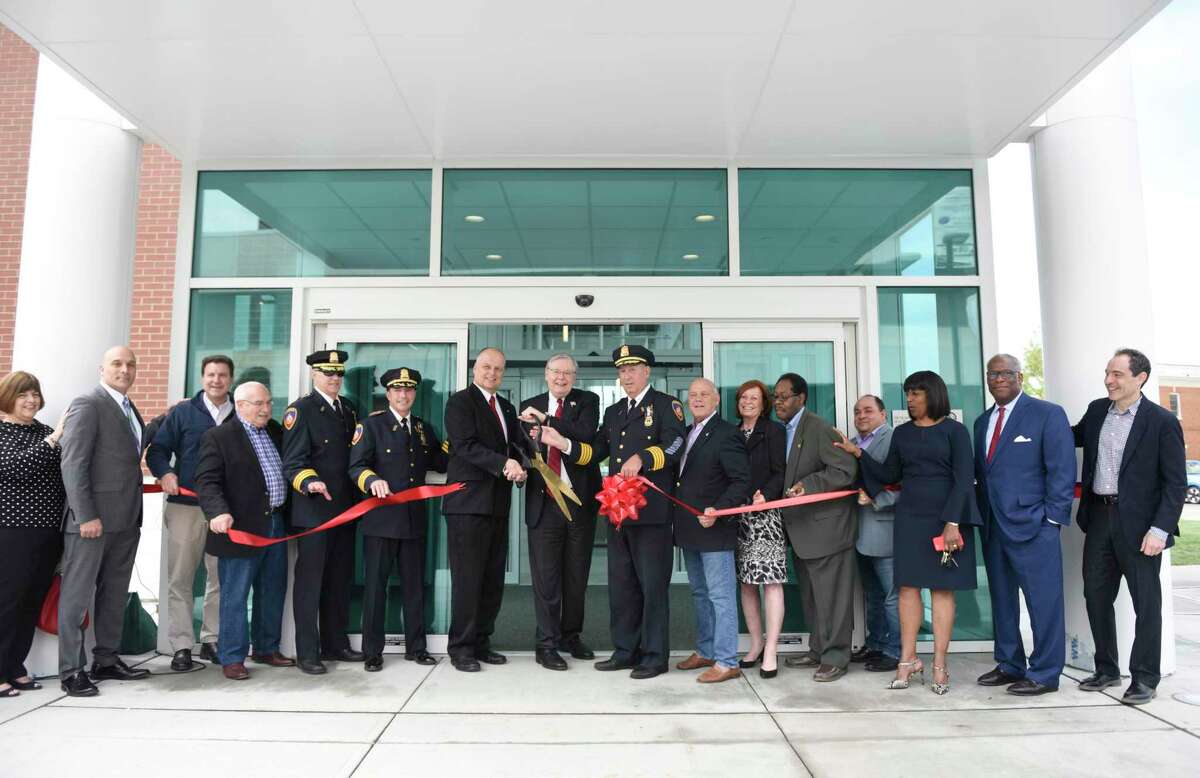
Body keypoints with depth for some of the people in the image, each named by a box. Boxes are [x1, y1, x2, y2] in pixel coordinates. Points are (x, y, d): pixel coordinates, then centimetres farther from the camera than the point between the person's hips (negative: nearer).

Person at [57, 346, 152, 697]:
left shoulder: (130, 409, 17)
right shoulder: (87, 405, -8)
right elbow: (73, 464, -14)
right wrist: (86, 516, -18)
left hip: (126, 519, 8)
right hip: (92, 518, -8)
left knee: (115, 593, 14)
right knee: (77, 595, 2)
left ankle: (106, 660, 24)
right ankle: (71, 671, 10)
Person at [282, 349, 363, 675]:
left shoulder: (349, 408, 14)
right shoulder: (301, 410, -6)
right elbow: (293, 463, -13)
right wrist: (310, 482, -31)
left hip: (345, 509, 7)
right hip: (314, 509, -7)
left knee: (340, 579, 14)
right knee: (309, 580, 1)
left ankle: (335, 643, 26)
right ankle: (307, 652, 10)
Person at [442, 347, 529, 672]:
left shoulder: (507, 408, 19)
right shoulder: (460, 402, -3)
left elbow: (515, 448, 17)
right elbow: (466, 446, -15)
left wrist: (519, 468, -5)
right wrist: (504, 464, -23)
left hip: (498, 504, 7)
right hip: (468, 501, -7)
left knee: (493, 579, 9)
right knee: (467, 578, -3)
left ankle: (481, 643, 21)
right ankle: (460, 648, 8)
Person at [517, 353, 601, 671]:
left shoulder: (587, 401, 3)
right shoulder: (530, 406, 10)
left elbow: (586, 434, -15)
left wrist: (546, 419, -18)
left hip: (581, 501, 0)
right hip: (544, 502, 0)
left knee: (577, 575, 11)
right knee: (545, 575, 1)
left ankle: (571, 635, 28)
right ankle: (546, 644, 12)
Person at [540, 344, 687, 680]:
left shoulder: (666, 404, -1)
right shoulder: (613, 411, 20)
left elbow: (674, 445, -15)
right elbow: (596, 451, 14)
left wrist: (641, 458, -29)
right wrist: (563, 444, 1)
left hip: (652, 510, -7)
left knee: (653, 585, 1)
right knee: (621, 585, 13)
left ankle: (654, 656, 13)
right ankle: (625, 651, 24)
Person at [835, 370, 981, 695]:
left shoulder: (954, 430, -2)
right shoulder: (902, 433, 10)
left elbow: (963, 478, -7)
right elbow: (889, 475, 11)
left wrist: (953, 522, -16)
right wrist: (858, 453, 0)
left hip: (945, 516, -3)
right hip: (909, 516, 4)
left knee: (942, 588, 1)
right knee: (908, 586, 3)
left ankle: (939, 665, 6)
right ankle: (908, 659, 9)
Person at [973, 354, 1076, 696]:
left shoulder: (1047, 413, -3)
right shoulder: (983, 421, 14)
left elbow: (1062, 470, -7)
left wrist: (1051, 519, -11)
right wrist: (983, 515, 4)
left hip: (1032, 526, -6)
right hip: (993, 526, 6)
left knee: (1043, 602, 1)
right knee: (1001, 600, 13)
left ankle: (1044, 674, 12)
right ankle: (1009, 665, 25)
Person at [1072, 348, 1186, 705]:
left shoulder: (1162, 421, -9)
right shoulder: (1097, 410, 7)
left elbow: (1175, 483, -10)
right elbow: (1074, 437, 26)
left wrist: (1160, 529, -16)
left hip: (1138, 522, -5)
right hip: (1098, 516, 6)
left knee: (1146, 601, 5)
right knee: (1096, 595, 12)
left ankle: (1144, 678, 19)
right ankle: (1106, 670, 27)